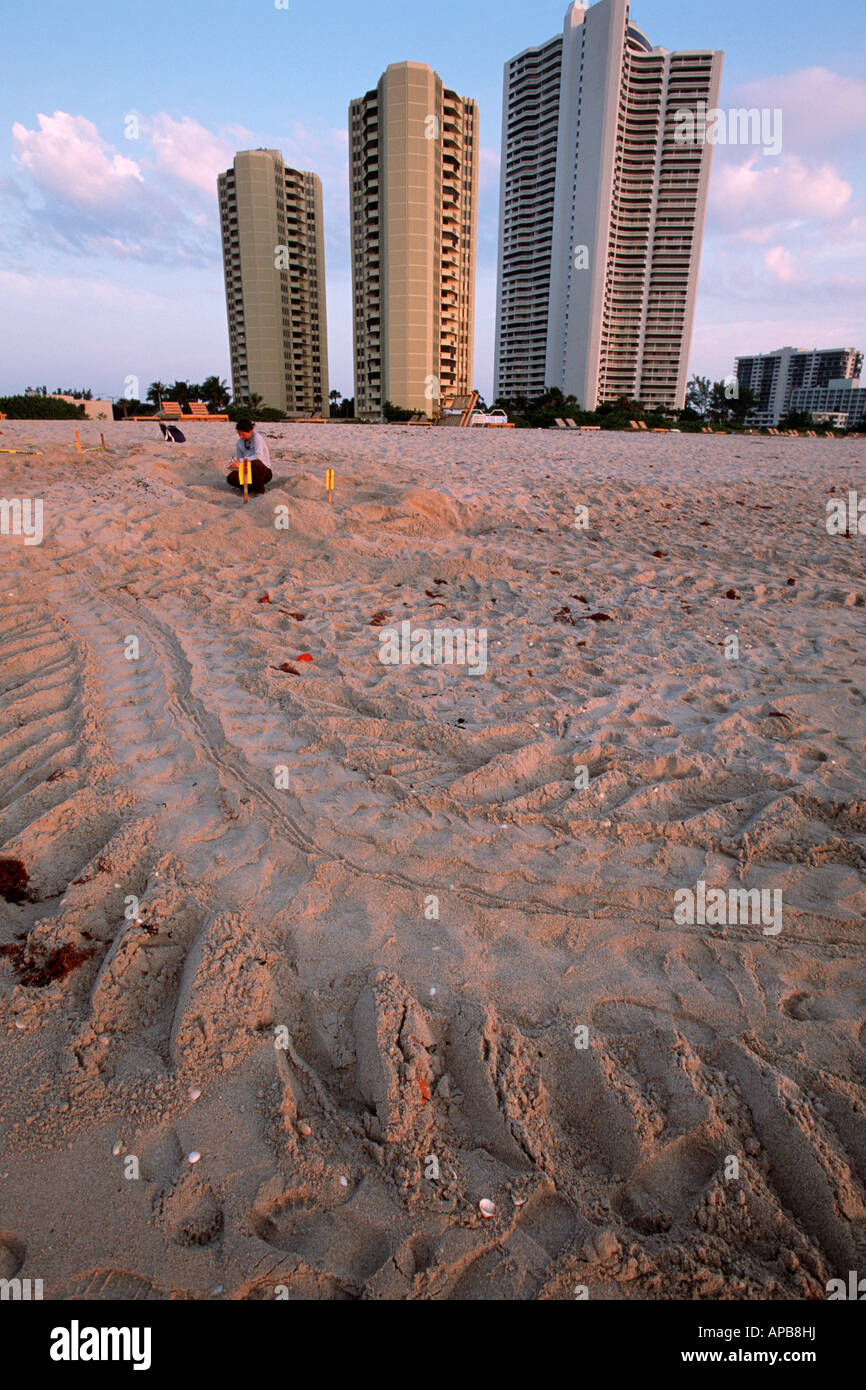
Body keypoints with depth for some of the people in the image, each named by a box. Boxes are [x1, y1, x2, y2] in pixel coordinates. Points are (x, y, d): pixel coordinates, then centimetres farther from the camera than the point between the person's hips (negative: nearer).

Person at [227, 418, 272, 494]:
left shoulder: (257, 438, -15)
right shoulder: (240, 442, 4)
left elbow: (259, 456, -30)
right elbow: (239, 458, 13)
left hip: (264, 471, -5)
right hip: (249, 471, 5)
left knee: (256, 463, -40)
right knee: (231, 478, -21)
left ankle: (259, 489, -15)